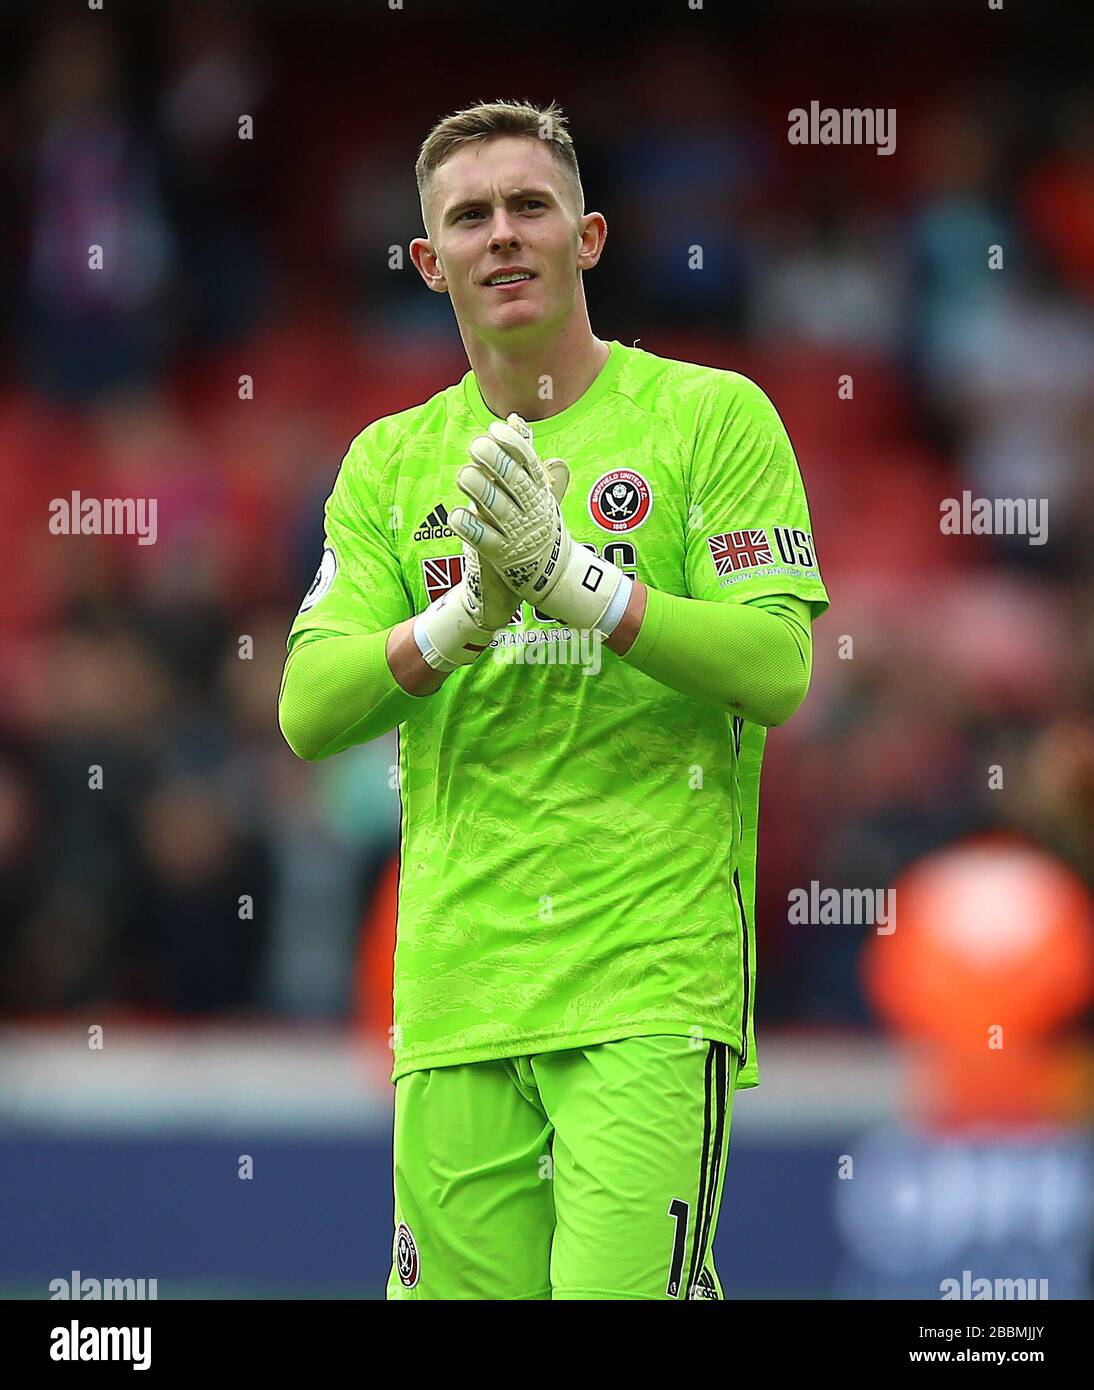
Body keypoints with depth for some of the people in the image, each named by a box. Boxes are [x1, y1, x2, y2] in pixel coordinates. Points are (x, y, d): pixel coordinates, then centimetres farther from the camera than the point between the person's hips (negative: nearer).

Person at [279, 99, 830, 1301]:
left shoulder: (714, 418, 2)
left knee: (619, 1298, -18)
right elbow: (309, 712, 3)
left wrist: (566, 574, -19)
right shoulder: (391, 460, 13)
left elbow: (777, 672, -8)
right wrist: (463, 617, -15)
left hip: (653, 977, -4)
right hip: (456, 998, 4)